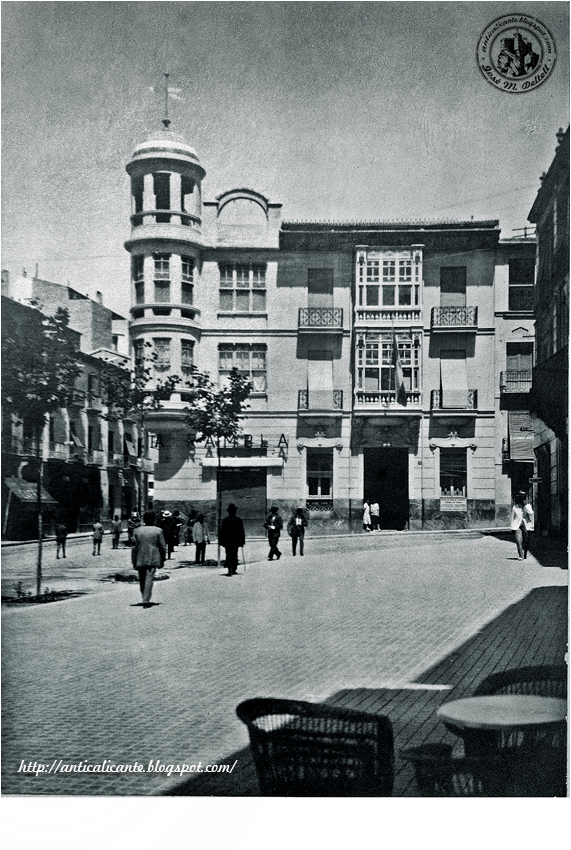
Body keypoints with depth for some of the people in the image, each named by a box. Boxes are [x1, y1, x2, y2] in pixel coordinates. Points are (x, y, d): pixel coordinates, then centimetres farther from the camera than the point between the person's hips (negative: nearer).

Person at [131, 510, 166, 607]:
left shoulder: (137, 531, 2)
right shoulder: (158, 531, -3)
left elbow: (134, 547, 2)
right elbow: (162, 547, -2)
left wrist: (134, 562, 6)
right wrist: (162, 560, 9)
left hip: (140, 560, 2)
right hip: (153, 559, -2)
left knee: (142, 580, 15)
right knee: (149, 579, -4)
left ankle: (145, 599, 26)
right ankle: (146, 600, -14)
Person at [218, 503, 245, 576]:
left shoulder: (225, 520, -4)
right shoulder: (239, 520, -1)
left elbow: (221, 531, -2)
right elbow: (242, 531, 0)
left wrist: (220, 541, 3)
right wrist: (242, 541, 5)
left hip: (227, 541, -1)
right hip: (236, 541, 1)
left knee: (229, 555, -2)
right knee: (235, 555, 14)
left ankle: (230, 570, -18)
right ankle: (234, 569, 17)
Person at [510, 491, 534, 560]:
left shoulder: (528, 506, 6)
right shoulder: (515, 507, 8)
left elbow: (531, 513, -13)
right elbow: (513, 517, 13)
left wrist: (525, 505, -13)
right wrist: (512, 526, 9)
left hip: (526, 525, 1)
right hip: (517, 526, -1)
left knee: (526, 541, 4)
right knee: (518, 541, -14)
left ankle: (525, 556, 21)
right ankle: (520, 556, -15)